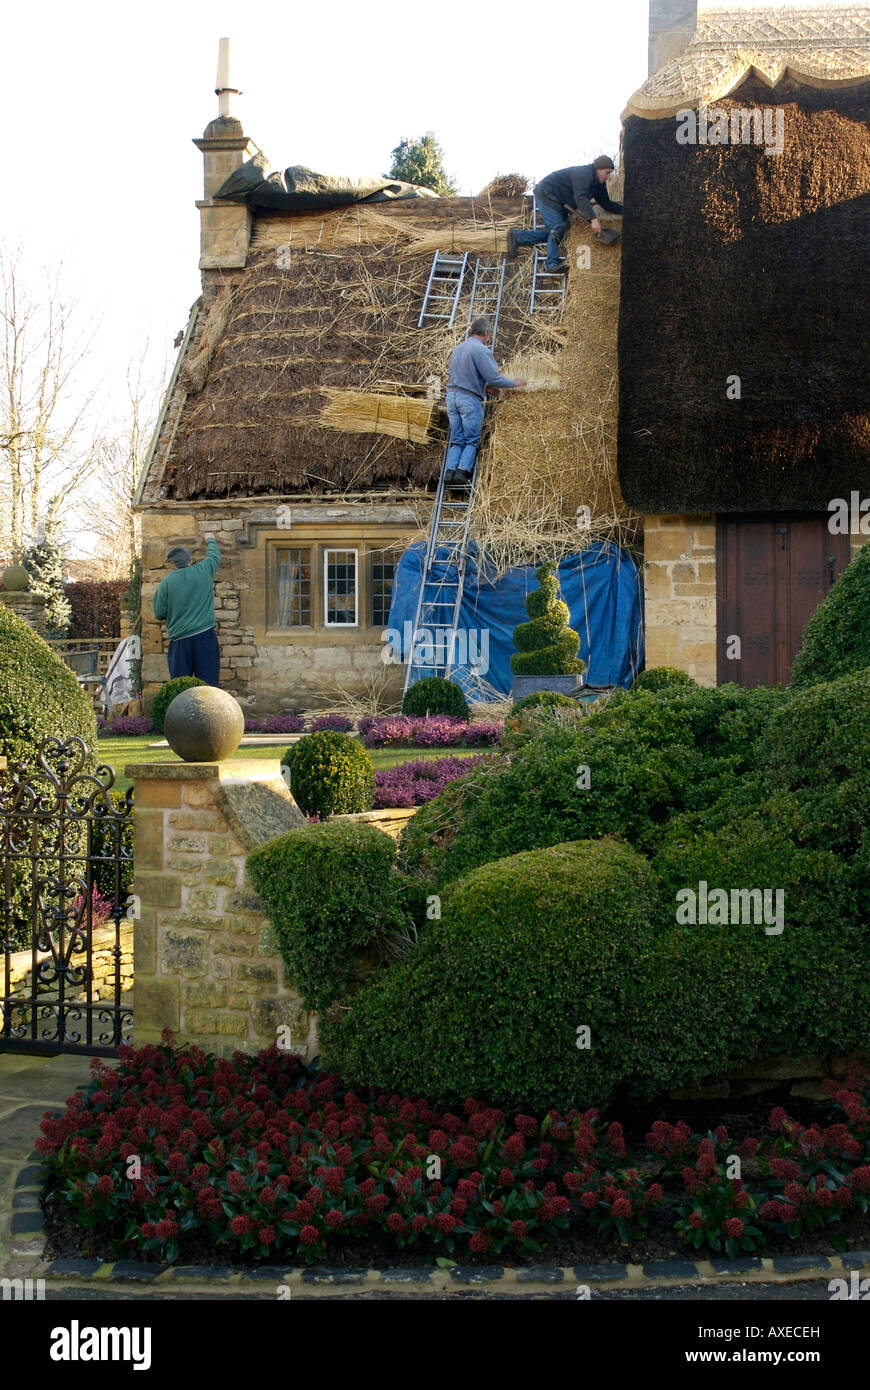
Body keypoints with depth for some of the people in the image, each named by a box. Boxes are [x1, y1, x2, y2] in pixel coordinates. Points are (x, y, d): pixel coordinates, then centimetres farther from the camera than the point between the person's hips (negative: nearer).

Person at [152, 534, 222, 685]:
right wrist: (210, 539, 42)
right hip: (205, 637, 0)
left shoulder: (166, 582, -2)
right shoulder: (204, 571, 0)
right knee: (208, 683, -1)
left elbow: (159, 614, 4)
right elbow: (214, 555, 22)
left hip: (180, 641, 0)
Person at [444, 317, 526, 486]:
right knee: (472, 440, -1)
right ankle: (463, 470, -17)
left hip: (451, 396, 7)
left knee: (456, 440, 7)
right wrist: (515, 383, 2)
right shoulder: (481, 350, -9)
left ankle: (450, 470, -9)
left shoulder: (457, 349, 18)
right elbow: (494, 377, -13)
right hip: (470, 399, -7)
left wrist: (485, 386, 23)